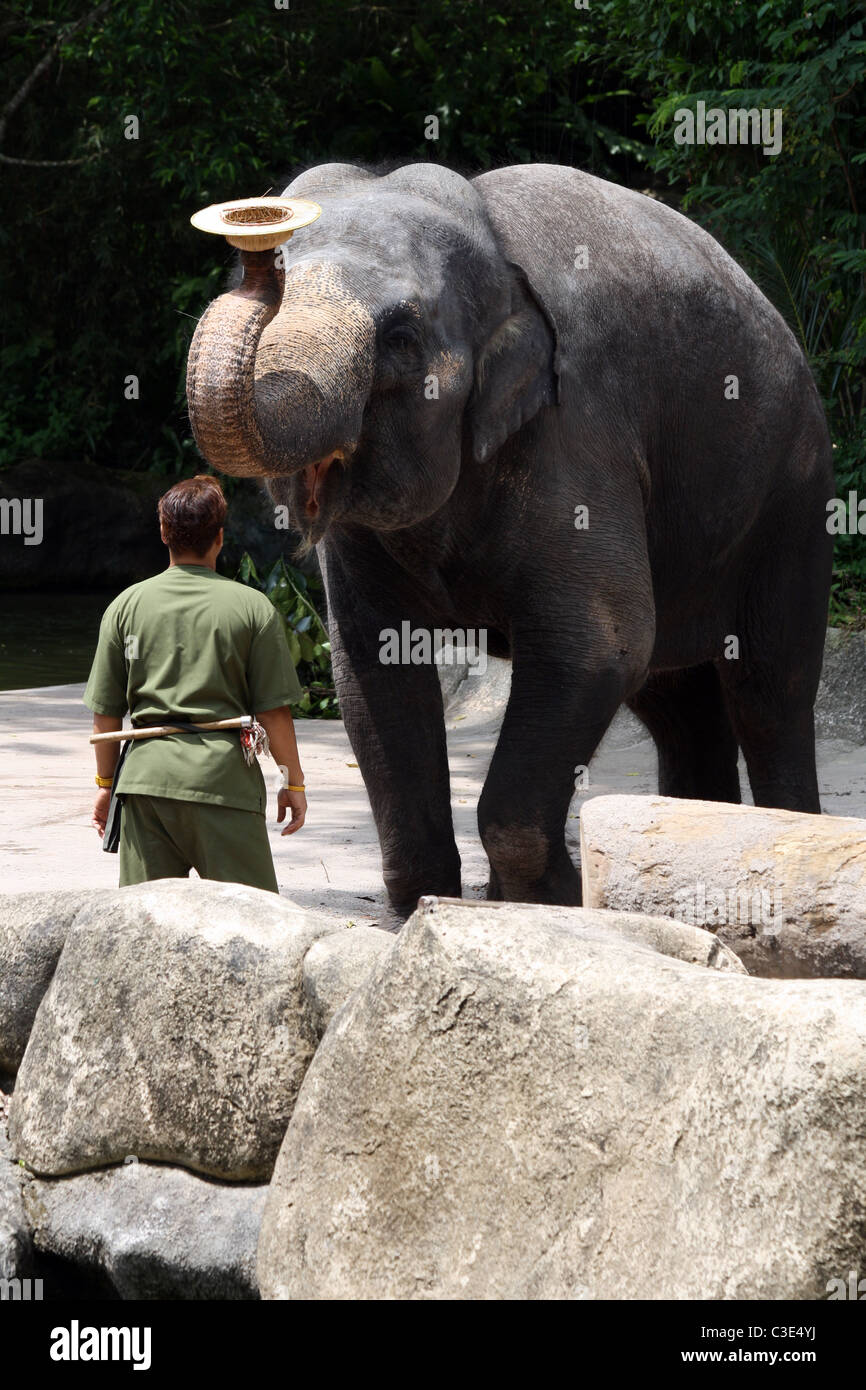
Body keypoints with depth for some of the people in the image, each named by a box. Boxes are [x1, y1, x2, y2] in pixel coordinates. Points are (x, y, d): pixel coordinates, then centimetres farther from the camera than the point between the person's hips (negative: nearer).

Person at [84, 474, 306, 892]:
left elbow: (105, 712, 7)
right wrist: (293, 782, 9)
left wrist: (105, 783, 18)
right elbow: (274, 710, -2)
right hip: (224, 775, -2)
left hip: (145, 774, 2)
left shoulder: (127, 606, 6)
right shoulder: (253, 607, 0)